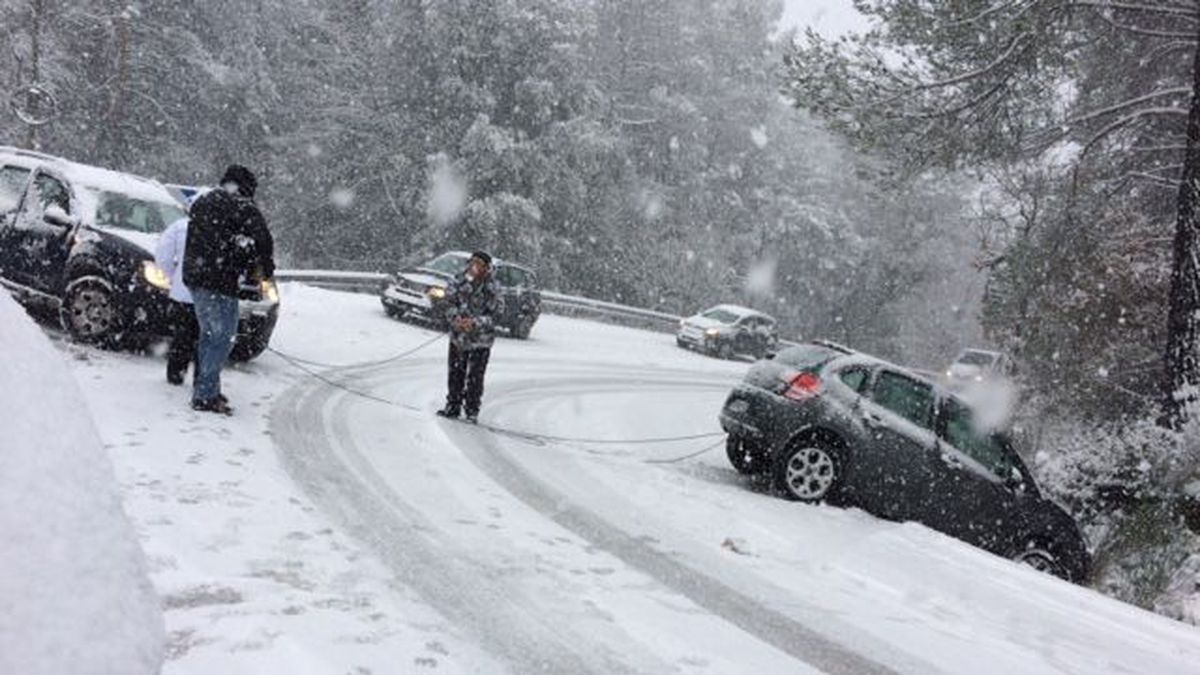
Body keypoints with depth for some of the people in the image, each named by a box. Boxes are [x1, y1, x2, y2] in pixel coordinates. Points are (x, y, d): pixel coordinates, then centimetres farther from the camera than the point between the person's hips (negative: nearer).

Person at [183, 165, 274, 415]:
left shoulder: (200, 203, 18)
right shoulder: (243, 208, -8)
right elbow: (263, 242, -14)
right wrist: (264, 270, 7)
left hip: (194, 276, 8)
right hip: (220, 281, -8)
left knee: (209, 334, 19)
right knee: (223, 337, -4)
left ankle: (204, 388, 26)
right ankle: (205, 396, -6)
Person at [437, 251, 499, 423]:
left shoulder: (490, 289, -10)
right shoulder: (459, 282, -3)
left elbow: (491, 315, -10)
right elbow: (450, 304, -3)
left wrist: (475, 322, -25)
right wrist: (456, 319, -22)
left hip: (481, 339, -3)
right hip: (458, 337, 3)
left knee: (475, 378, 0)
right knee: (455, 374, 11)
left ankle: (472, 411, 13)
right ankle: (453, 406, 26)